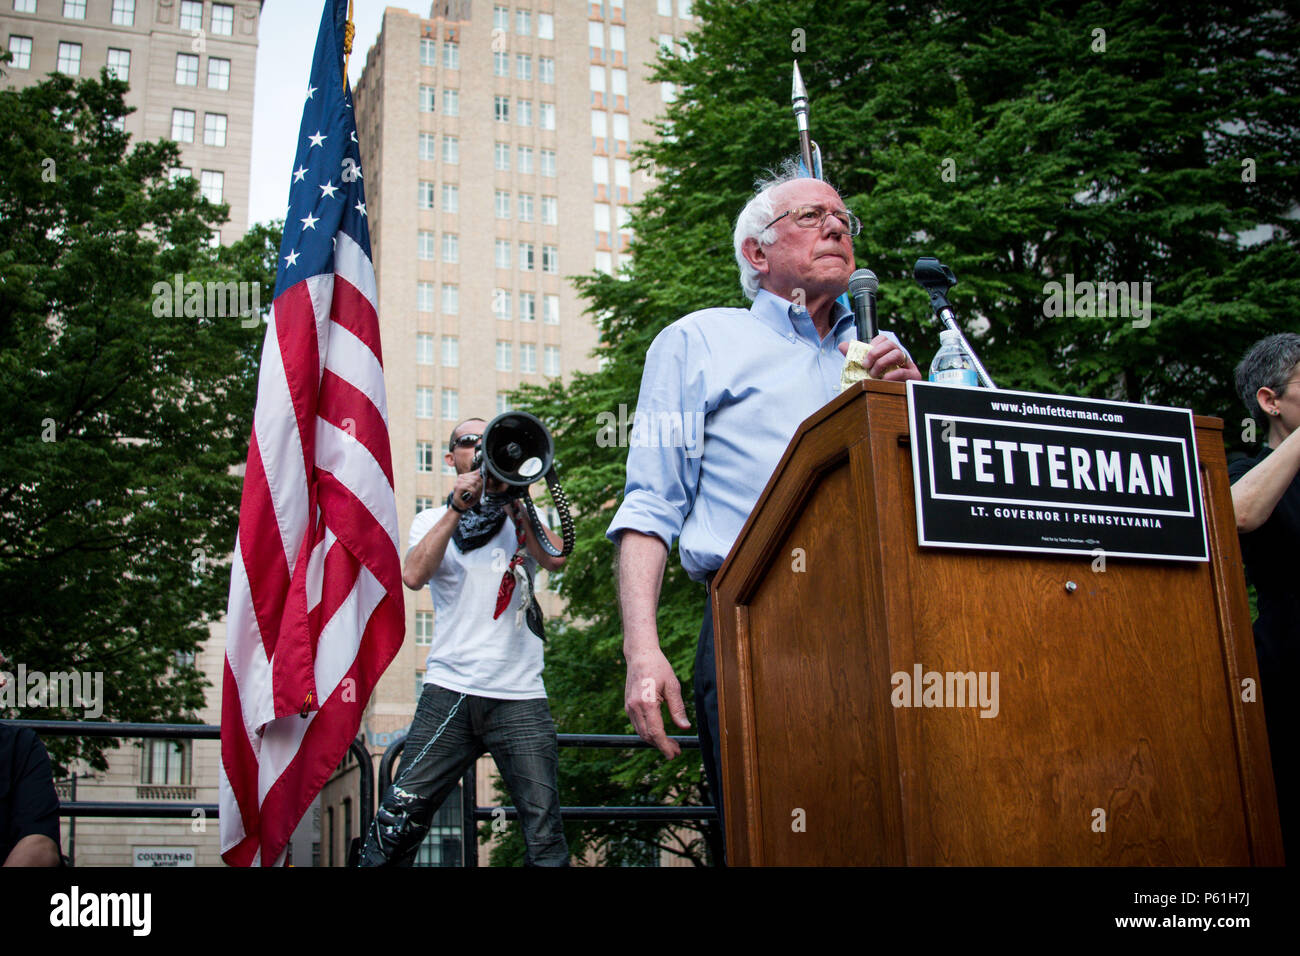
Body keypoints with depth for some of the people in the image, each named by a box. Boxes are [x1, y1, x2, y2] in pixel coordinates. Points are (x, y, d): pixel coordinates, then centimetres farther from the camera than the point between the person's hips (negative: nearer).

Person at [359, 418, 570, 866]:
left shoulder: (524, 518, 15)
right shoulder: (433, 520, 16)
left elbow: (556, 559, -5)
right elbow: (414, 575, -4)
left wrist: (512, 500, -9)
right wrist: (458, 507, -8)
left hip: (521, 697, 0)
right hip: (450, 690, 0)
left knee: (545, 835, -9)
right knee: (400, 817, -8)